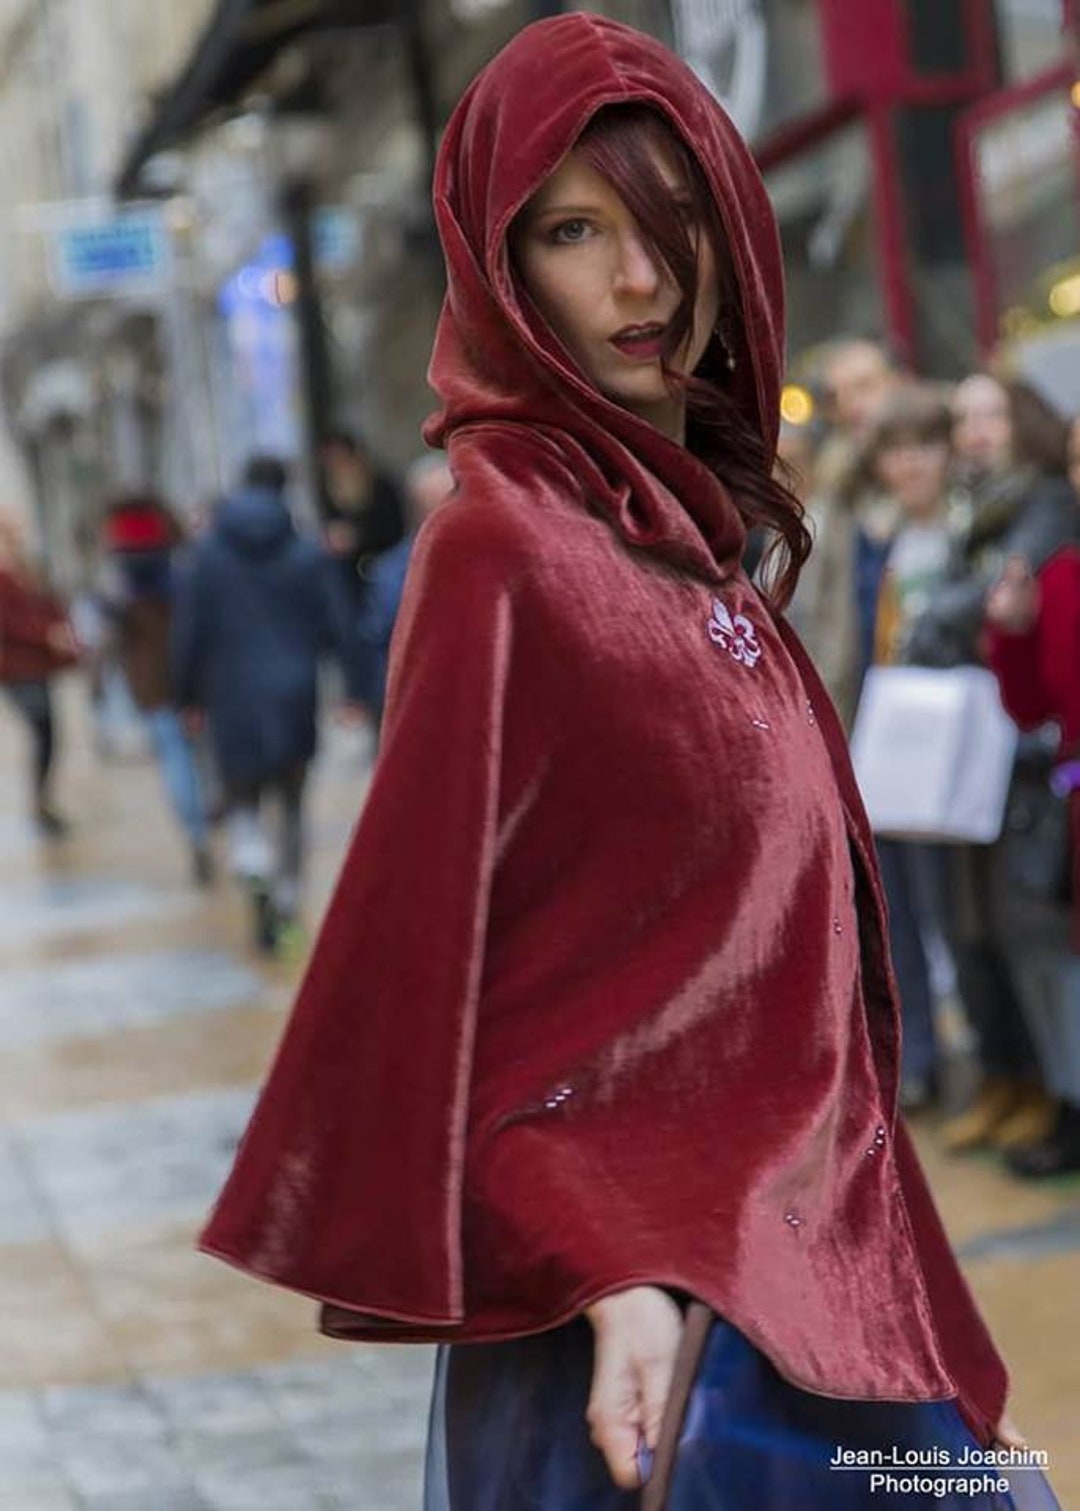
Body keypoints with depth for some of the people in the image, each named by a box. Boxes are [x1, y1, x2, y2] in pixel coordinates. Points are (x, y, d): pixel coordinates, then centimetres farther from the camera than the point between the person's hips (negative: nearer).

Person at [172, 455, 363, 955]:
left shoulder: (205, 556, -3)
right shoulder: (309, 555, -3)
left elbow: (188, 632, -2)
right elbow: (339, 629, -3)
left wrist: (189, 694, 7)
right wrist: (354, 688, 5)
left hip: (234, 702, 0)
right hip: (294, 699, 1)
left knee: (243, 801, 12)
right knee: (291, 805, 13)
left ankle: (255, 864, -20)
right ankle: (284, 910, 9)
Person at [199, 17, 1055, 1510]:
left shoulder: (692, 525, 9)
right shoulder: (504, 543, -15)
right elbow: (423, 951, -18)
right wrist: (602, 1265, -26)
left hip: (793, 1211, 8)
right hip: (646, 1296, -8)